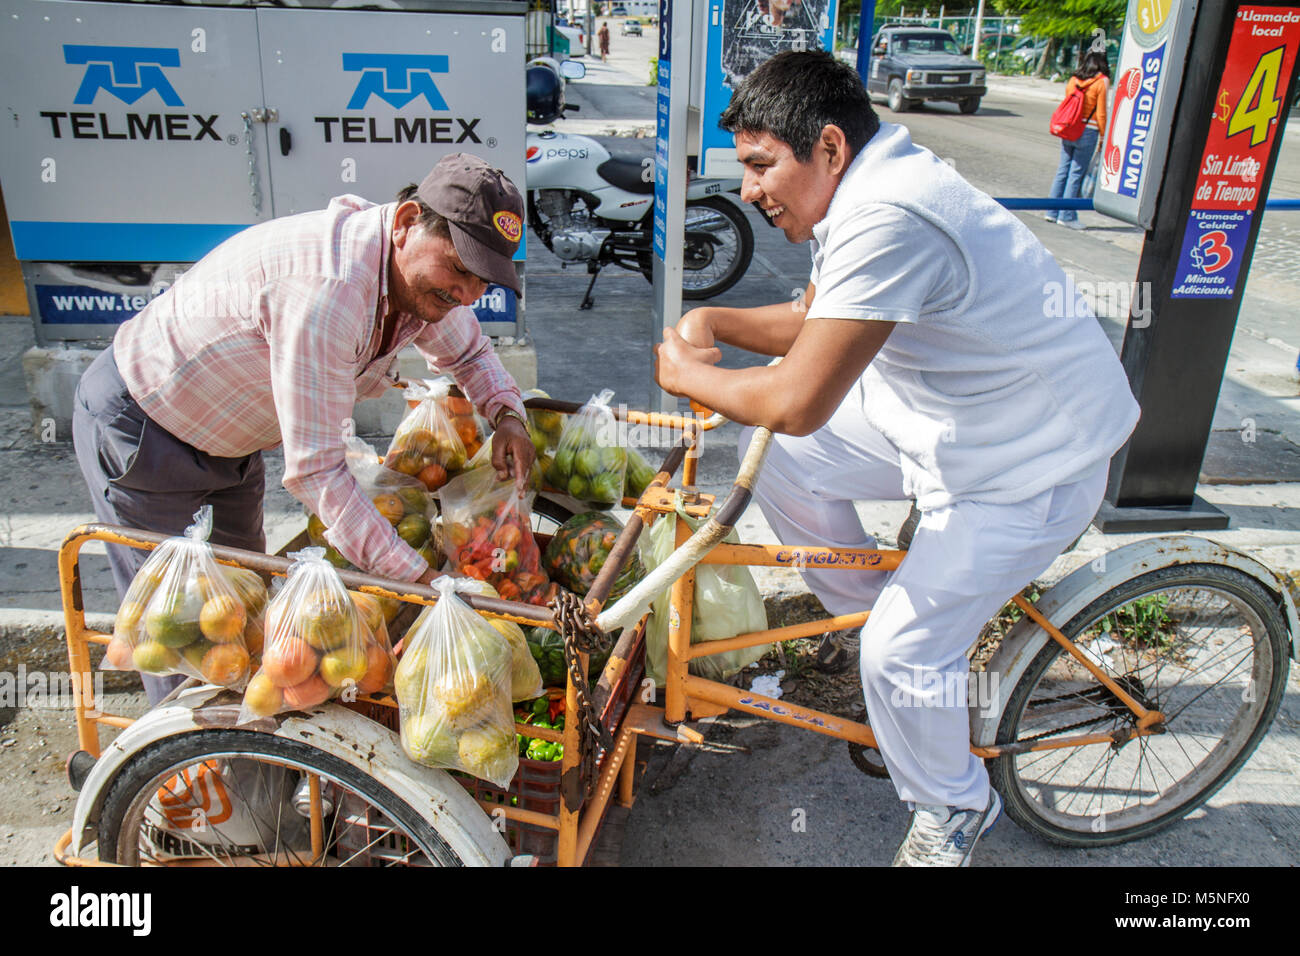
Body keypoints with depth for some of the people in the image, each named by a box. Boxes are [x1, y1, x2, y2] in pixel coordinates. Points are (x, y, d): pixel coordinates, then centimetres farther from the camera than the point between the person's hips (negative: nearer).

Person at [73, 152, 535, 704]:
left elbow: (468, 350, 11)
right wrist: (416, 579, -37)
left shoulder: (418, 272, -12)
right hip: (137, 427, -8)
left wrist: (507, 413, -11)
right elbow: (311, 470, -37)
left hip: (228, 439, 8)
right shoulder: (329, 289, -39)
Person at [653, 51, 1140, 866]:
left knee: (901, 650, -11)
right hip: (939, 411, 10)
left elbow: (796, 401, -36)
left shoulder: (888, 220, -33)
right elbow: (813, 323, 13)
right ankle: (867, 600, 24)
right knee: (773, 453, 3)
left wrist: (686, 374, -17)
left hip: (1028, 466, -9)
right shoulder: (861, 188, 1)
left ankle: (953, 808, 20)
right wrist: (714, 322, -4)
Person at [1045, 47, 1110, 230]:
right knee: (1076, 174, -1)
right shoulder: (1101, 81, -9)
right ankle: (1067, 216, 2)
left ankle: (1052, 211, 15)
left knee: (1062, 171, 11)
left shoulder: (1074, 78, 6)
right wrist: (1104, 137, 1)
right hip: (1087, 132, -5)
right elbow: (1101, 114, -8)